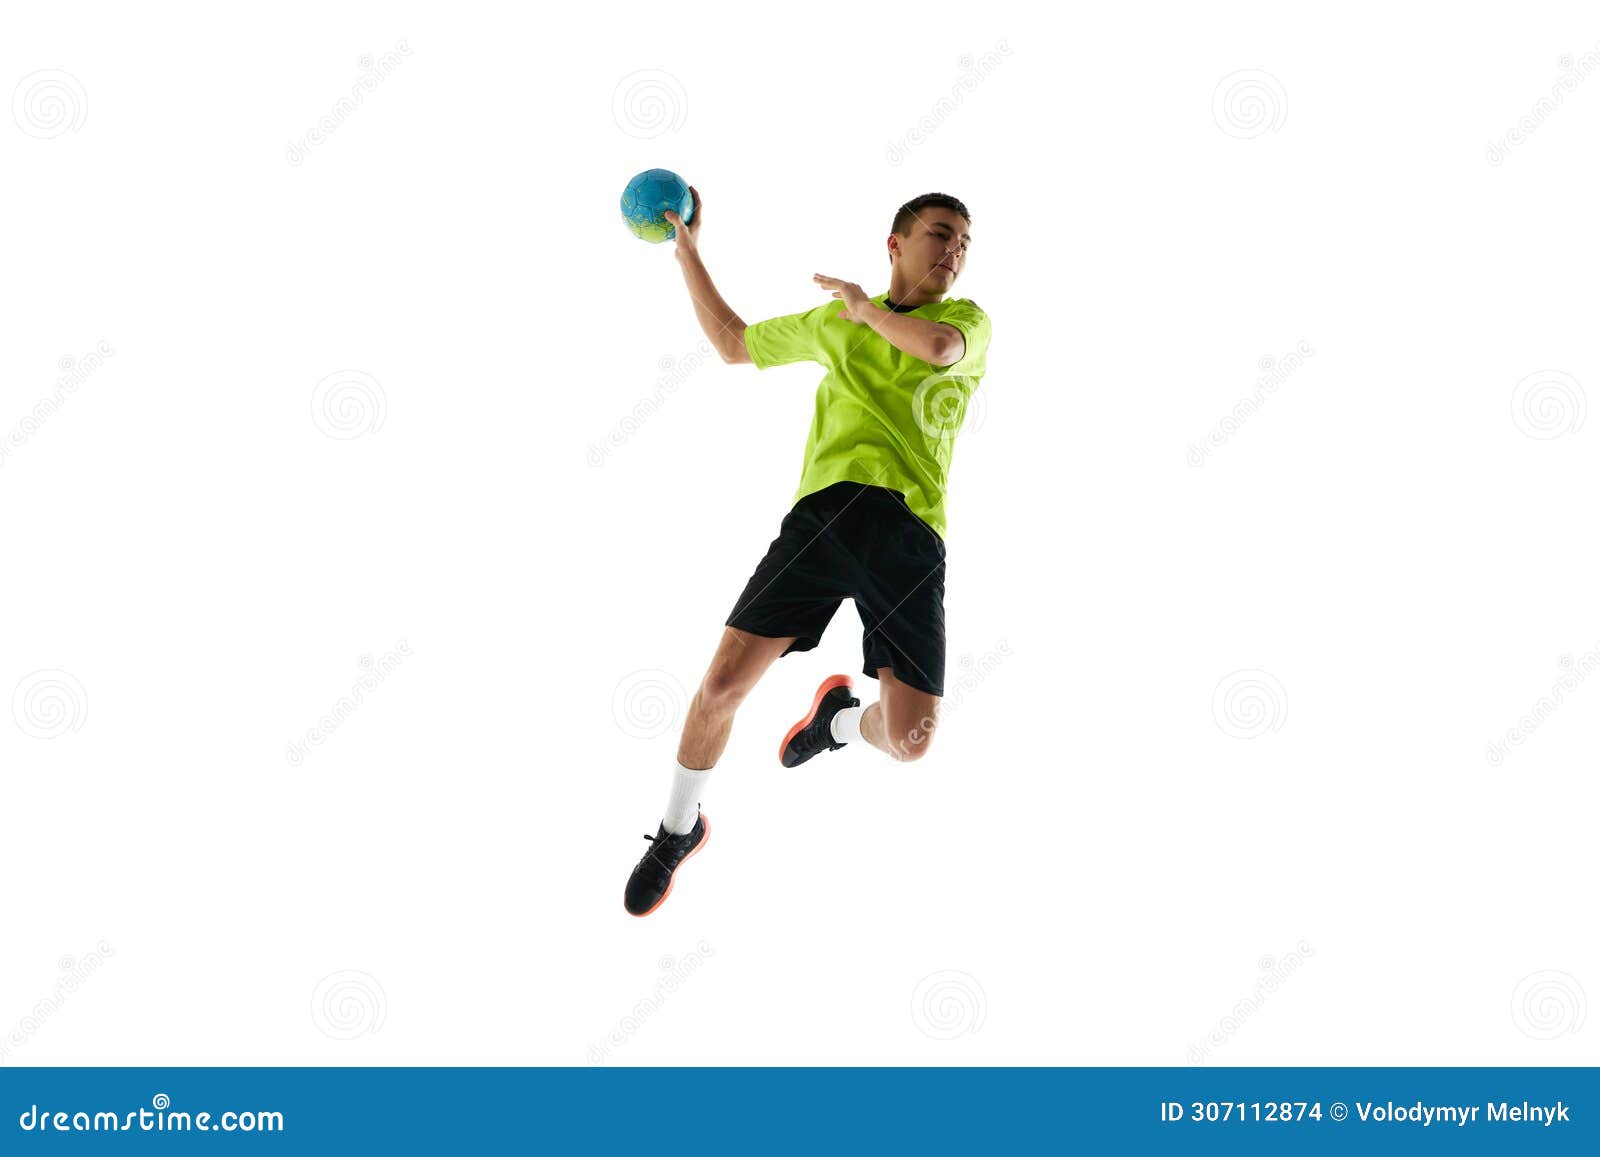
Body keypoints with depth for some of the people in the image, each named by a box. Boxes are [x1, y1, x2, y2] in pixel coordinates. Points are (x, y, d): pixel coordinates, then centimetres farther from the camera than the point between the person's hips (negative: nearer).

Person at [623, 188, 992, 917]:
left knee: (909, 741, -11)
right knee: (723, 681, -7)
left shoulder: (969, 320, 13)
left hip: (911, 533, -2)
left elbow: (938, 346, -13)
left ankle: (839, 717, 29)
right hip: (828, 507, 2)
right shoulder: (835, 323, 21)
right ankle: (679, 829, 22)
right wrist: (688, 251, 32)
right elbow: (733, 343, 34)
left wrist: (863, 304, 3)